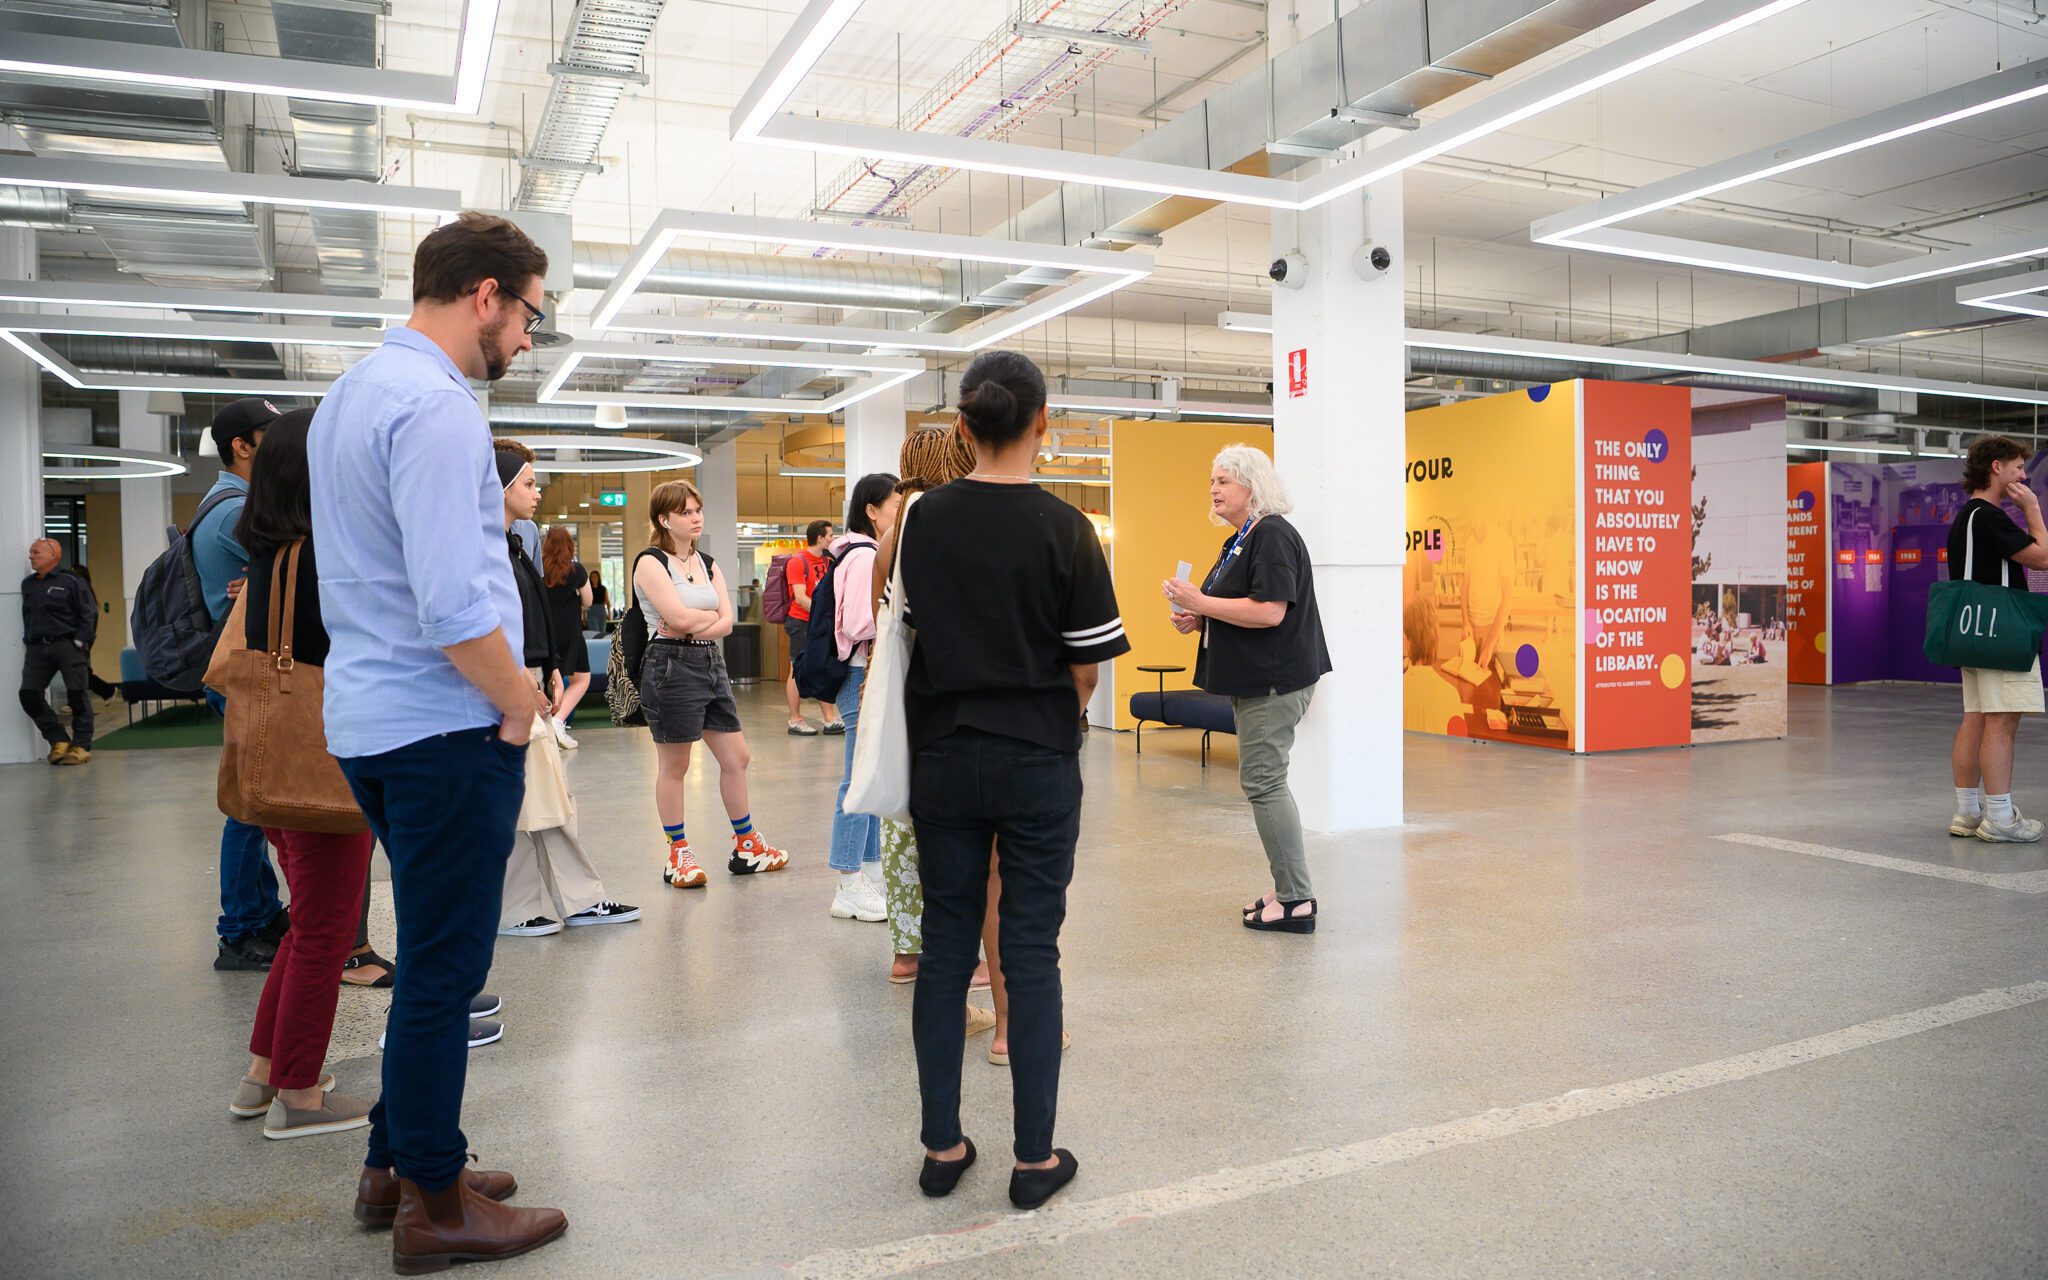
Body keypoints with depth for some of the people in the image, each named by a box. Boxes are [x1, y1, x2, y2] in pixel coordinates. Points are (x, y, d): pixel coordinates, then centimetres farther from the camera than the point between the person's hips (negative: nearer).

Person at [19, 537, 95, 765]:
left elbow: (89, 613, -5)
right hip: (37, 648, 6)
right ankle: (59, 741, 4)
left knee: (77, 695, -5)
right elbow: (26, 616, 24)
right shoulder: (27, 585, 16)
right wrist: (28, 641, 14)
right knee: (29, 694, -6)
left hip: (67, 645, -5)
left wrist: (80, 641, -11)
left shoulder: (70, 581, -1)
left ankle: (81, 746, 3)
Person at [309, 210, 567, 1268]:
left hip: (368, 719, 10)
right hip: (445, 728, -10)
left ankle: (399, 1161, 34)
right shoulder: (437, 406, -18)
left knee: (430, 955, 20)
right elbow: (452, 604, -26)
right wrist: (519, 699, -12)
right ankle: (434, 1207, 17)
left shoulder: (349, 393, 15)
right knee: (443, 969, 2)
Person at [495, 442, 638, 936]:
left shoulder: (510, 545, 17)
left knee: (550, 798, 12)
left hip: (529, 684, 10)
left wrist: (550, 671, 13)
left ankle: (580, 899, 19)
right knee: (516, 801, -2)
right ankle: (511, 912, 10)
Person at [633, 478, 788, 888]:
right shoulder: (651, 562, -7)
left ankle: (746, 847, 22)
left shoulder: (708, 564, 13)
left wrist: (692, 625, -14)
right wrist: (712, 615, -2)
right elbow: (680, 616, -19)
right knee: (674, 767, 4)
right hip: (671, 667, -7)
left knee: (737, 758, 9)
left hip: (711, 663, 7)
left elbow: (727, 623, 2)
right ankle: (678, 854, 16)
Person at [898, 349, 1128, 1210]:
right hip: (1036, 761, -3)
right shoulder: (1063, 528, -10)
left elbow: (916, 630, 7)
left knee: (946, 947, 11)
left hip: (944, 757, 3)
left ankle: (942, 1147, 20)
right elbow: (1087, 664, -5)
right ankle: (1035, 1158, 14)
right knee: (1031, 953, 5)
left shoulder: (924, 520, -1)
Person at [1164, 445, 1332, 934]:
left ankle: (1296, 901, -1)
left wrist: (1200, 603, -21)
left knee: (1262, 781, -8)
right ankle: (1290, 891, 23)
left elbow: (1270, 612, -26)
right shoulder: (1239, 540, 16)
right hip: (1255, 679, 11)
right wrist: (1196, 619, 9)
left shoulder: (1272, 536, -16)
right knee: (1265, 781, 14)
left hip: (1276, 680, -11)